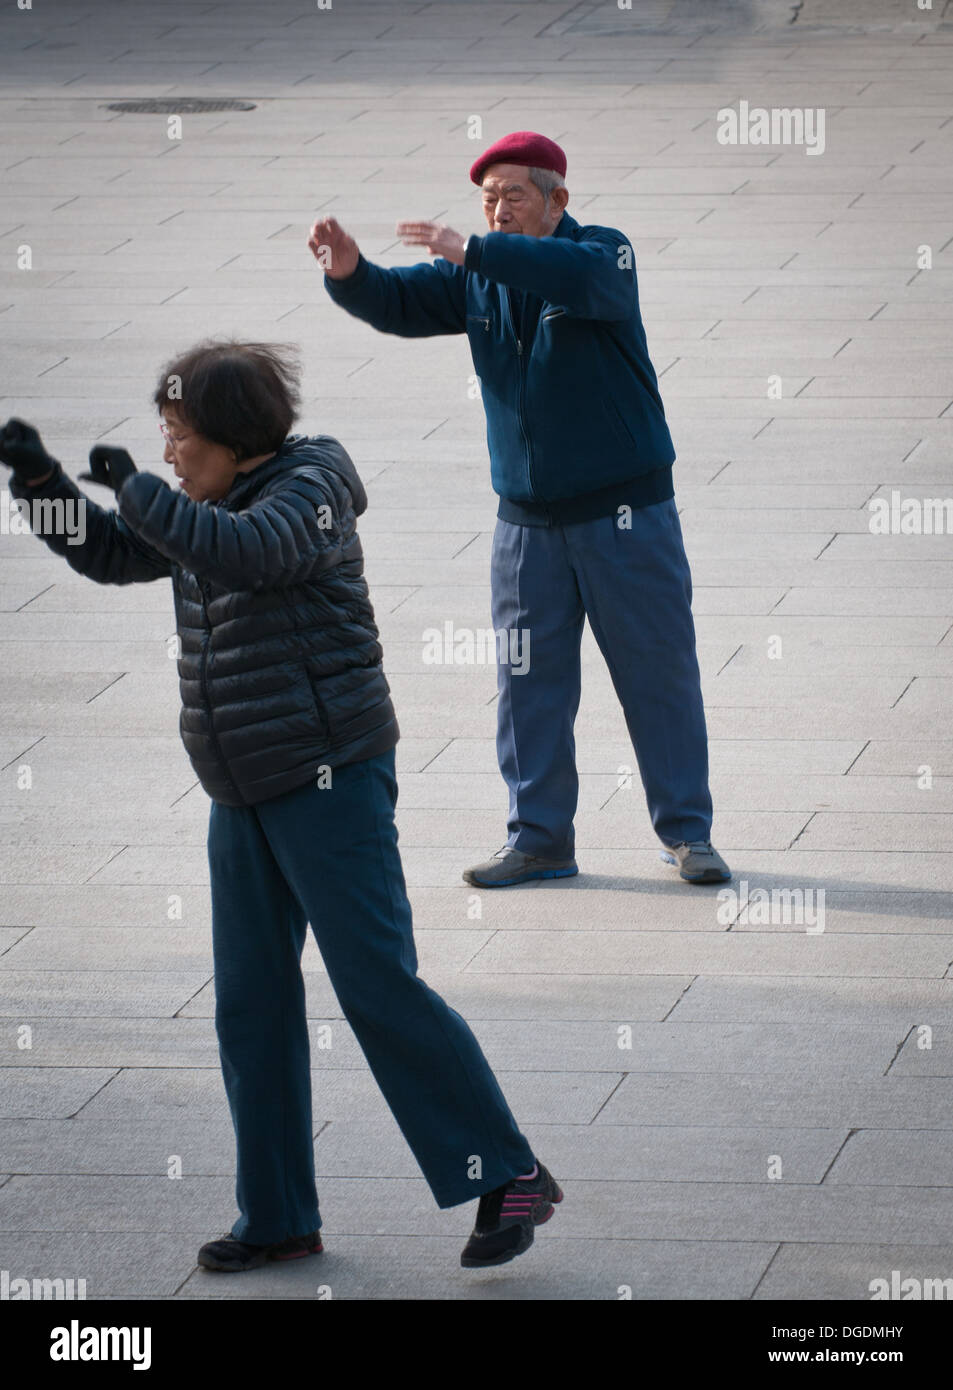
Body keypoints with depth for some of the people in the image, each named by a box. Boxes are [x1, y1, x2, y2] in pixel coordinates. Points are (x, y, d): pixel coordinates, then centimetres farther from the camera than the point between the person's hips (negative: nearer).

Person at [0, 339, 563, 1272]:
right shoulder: (216, 502, 12)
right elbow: (112, 555, 19)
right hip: (245, 793, 9)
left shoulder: (308, 490, -13)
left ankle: (507, 1177, -6)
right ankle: (277, 1219, 15)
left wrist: (133, 485, -22)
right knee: (250, 1003, 8)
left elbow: (242, 551, -32)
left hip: (329, 777, -9)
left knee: (379, 986, -11)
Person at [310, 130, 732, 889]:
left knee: (659, 672, 1)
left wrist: (473, 252, -42)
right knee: (530, 682, 6)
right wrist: (350, 275, -25)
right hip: (527, 519, 5)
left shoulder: (603, 252, -10)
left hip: (624, 510, -5)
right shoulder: (476, 279, 6)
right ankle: (540, 838, 13)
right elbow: (401, 304, -2)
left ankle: (688, 832, 9)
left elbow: (585, 277, -33)